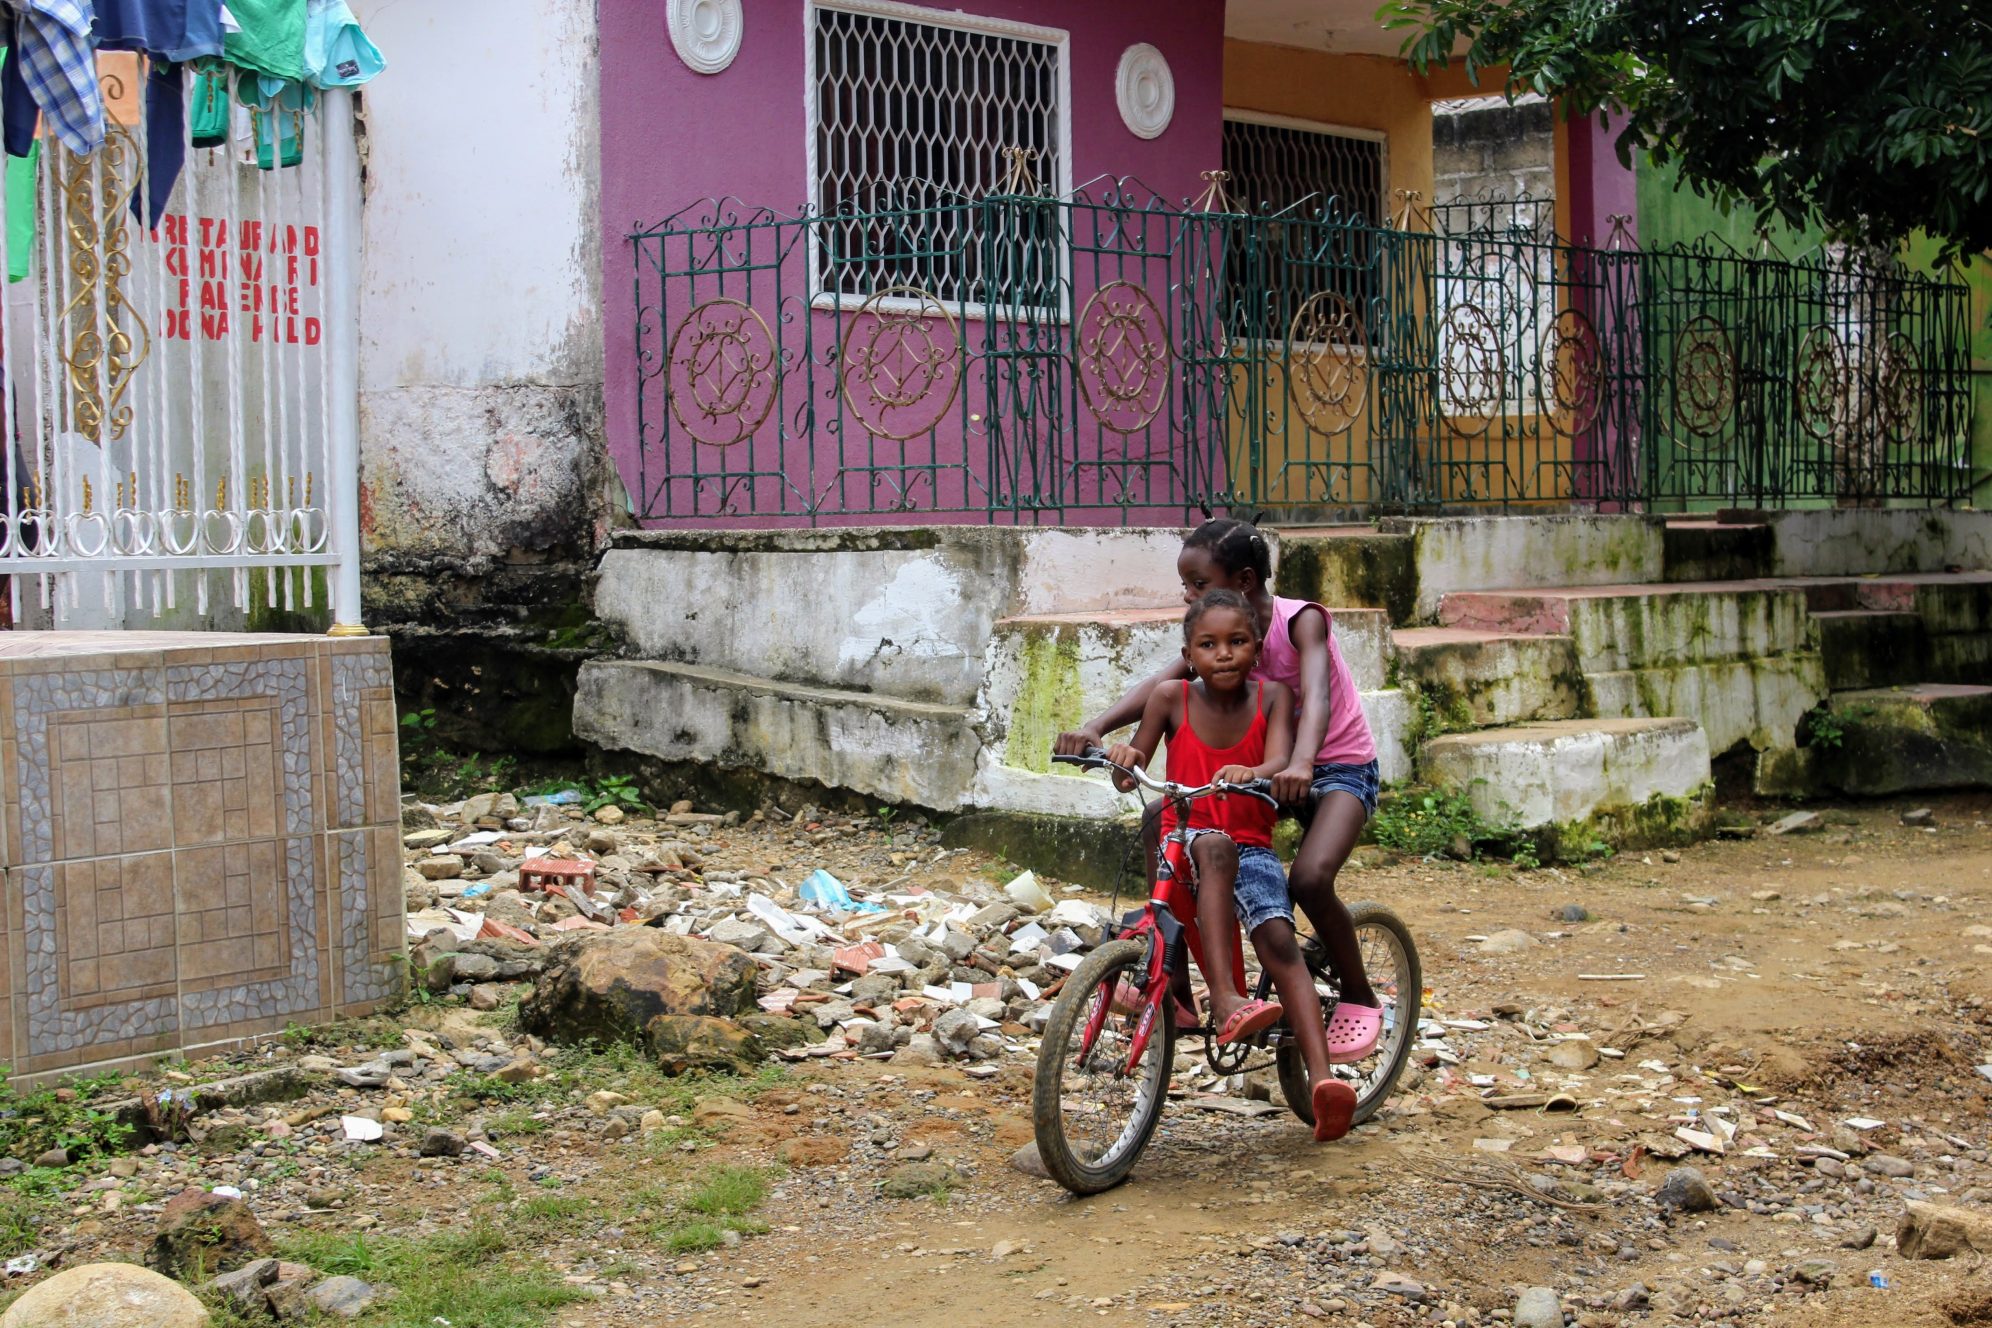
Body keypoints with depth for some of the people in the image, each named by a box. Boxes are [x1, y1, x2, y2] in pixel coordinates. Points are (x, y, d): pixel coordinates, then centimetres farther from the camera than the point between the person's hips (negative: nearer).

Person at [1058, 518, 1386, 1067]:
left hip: (1339, 766, -6)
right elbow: (1158, 685, -17)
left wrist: (1301, 764, -58)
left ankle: (1359, 997, -5)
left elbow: (1315, 695, -38)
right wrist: (1093, 729, -35)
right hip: (1265, 766, 7)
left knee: (1310, 878, -31)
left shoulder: (1300, 620, -21)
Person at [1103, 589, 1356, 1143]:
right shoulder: (1171, 699, -1)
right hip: (1183, 843, -1)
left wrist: (1252, 773, -41)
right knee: (1216, 846, -37)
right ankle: (1225, 998, -48)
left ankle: (1322, 1077, -35)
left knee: (1280, 941, -24)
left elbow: (1280, 760, -17)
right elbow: (1129, 779, -3)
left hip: (1252, 848, 1)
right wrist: (1125, 757, -28)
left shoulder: (1272, 697, 0)